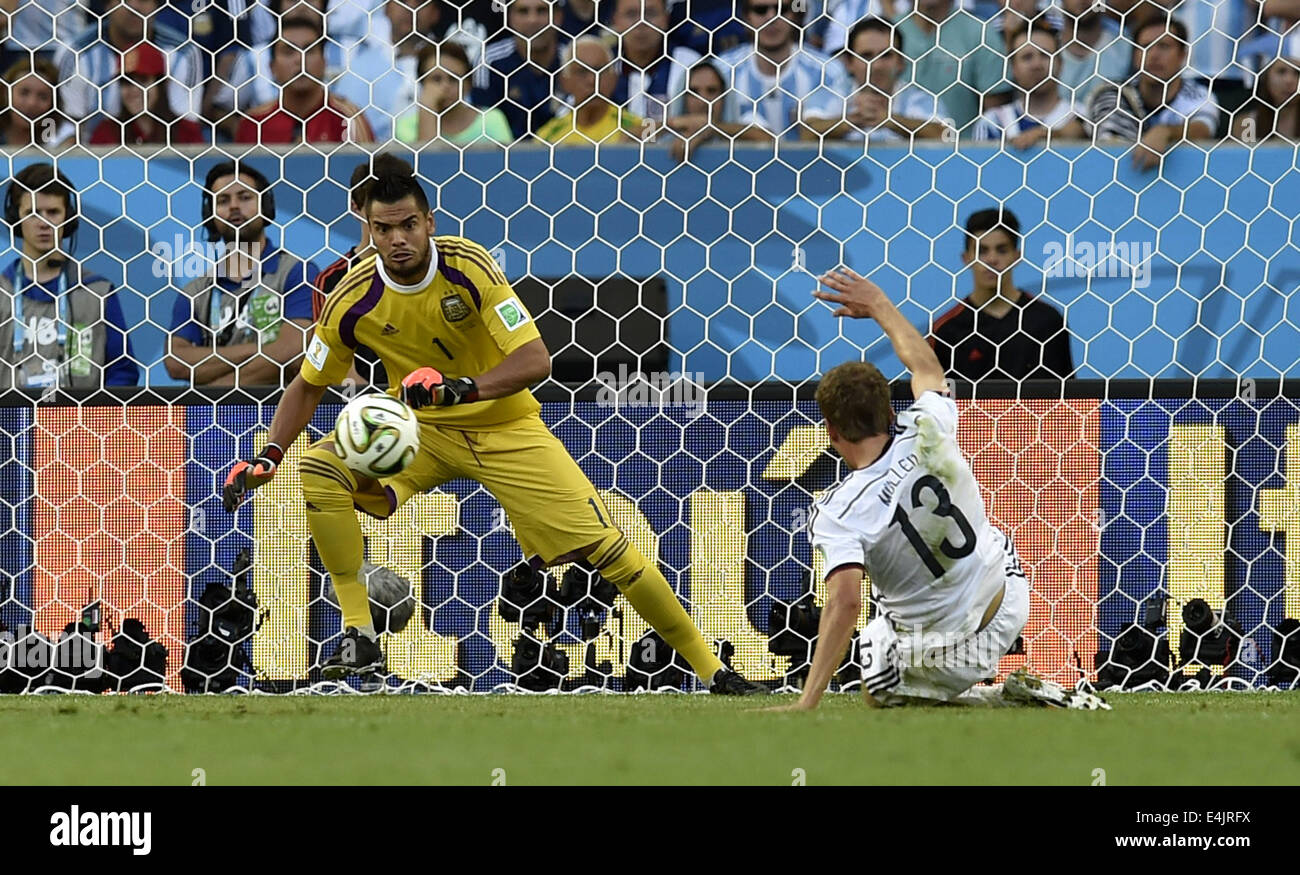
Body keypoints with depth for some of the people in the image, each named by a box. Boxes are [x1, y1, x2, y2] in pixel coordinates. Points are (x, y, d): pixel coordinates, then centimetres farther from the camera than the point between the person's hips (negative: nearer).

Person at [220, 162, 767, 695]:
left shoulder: (467, 266, -21)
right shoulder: (354, 299, -14)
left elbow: (535, 360, -25)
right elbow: (308, 385, 0)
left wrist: (460, 388, -40)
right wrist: (268, 456, -14)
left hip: (507, 430, -2)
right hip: (423, 431, 2)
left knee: (605, 549, -10)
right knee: (319, 468, -23)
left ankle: (713, 671, 3)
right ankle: (359, 638, -17)